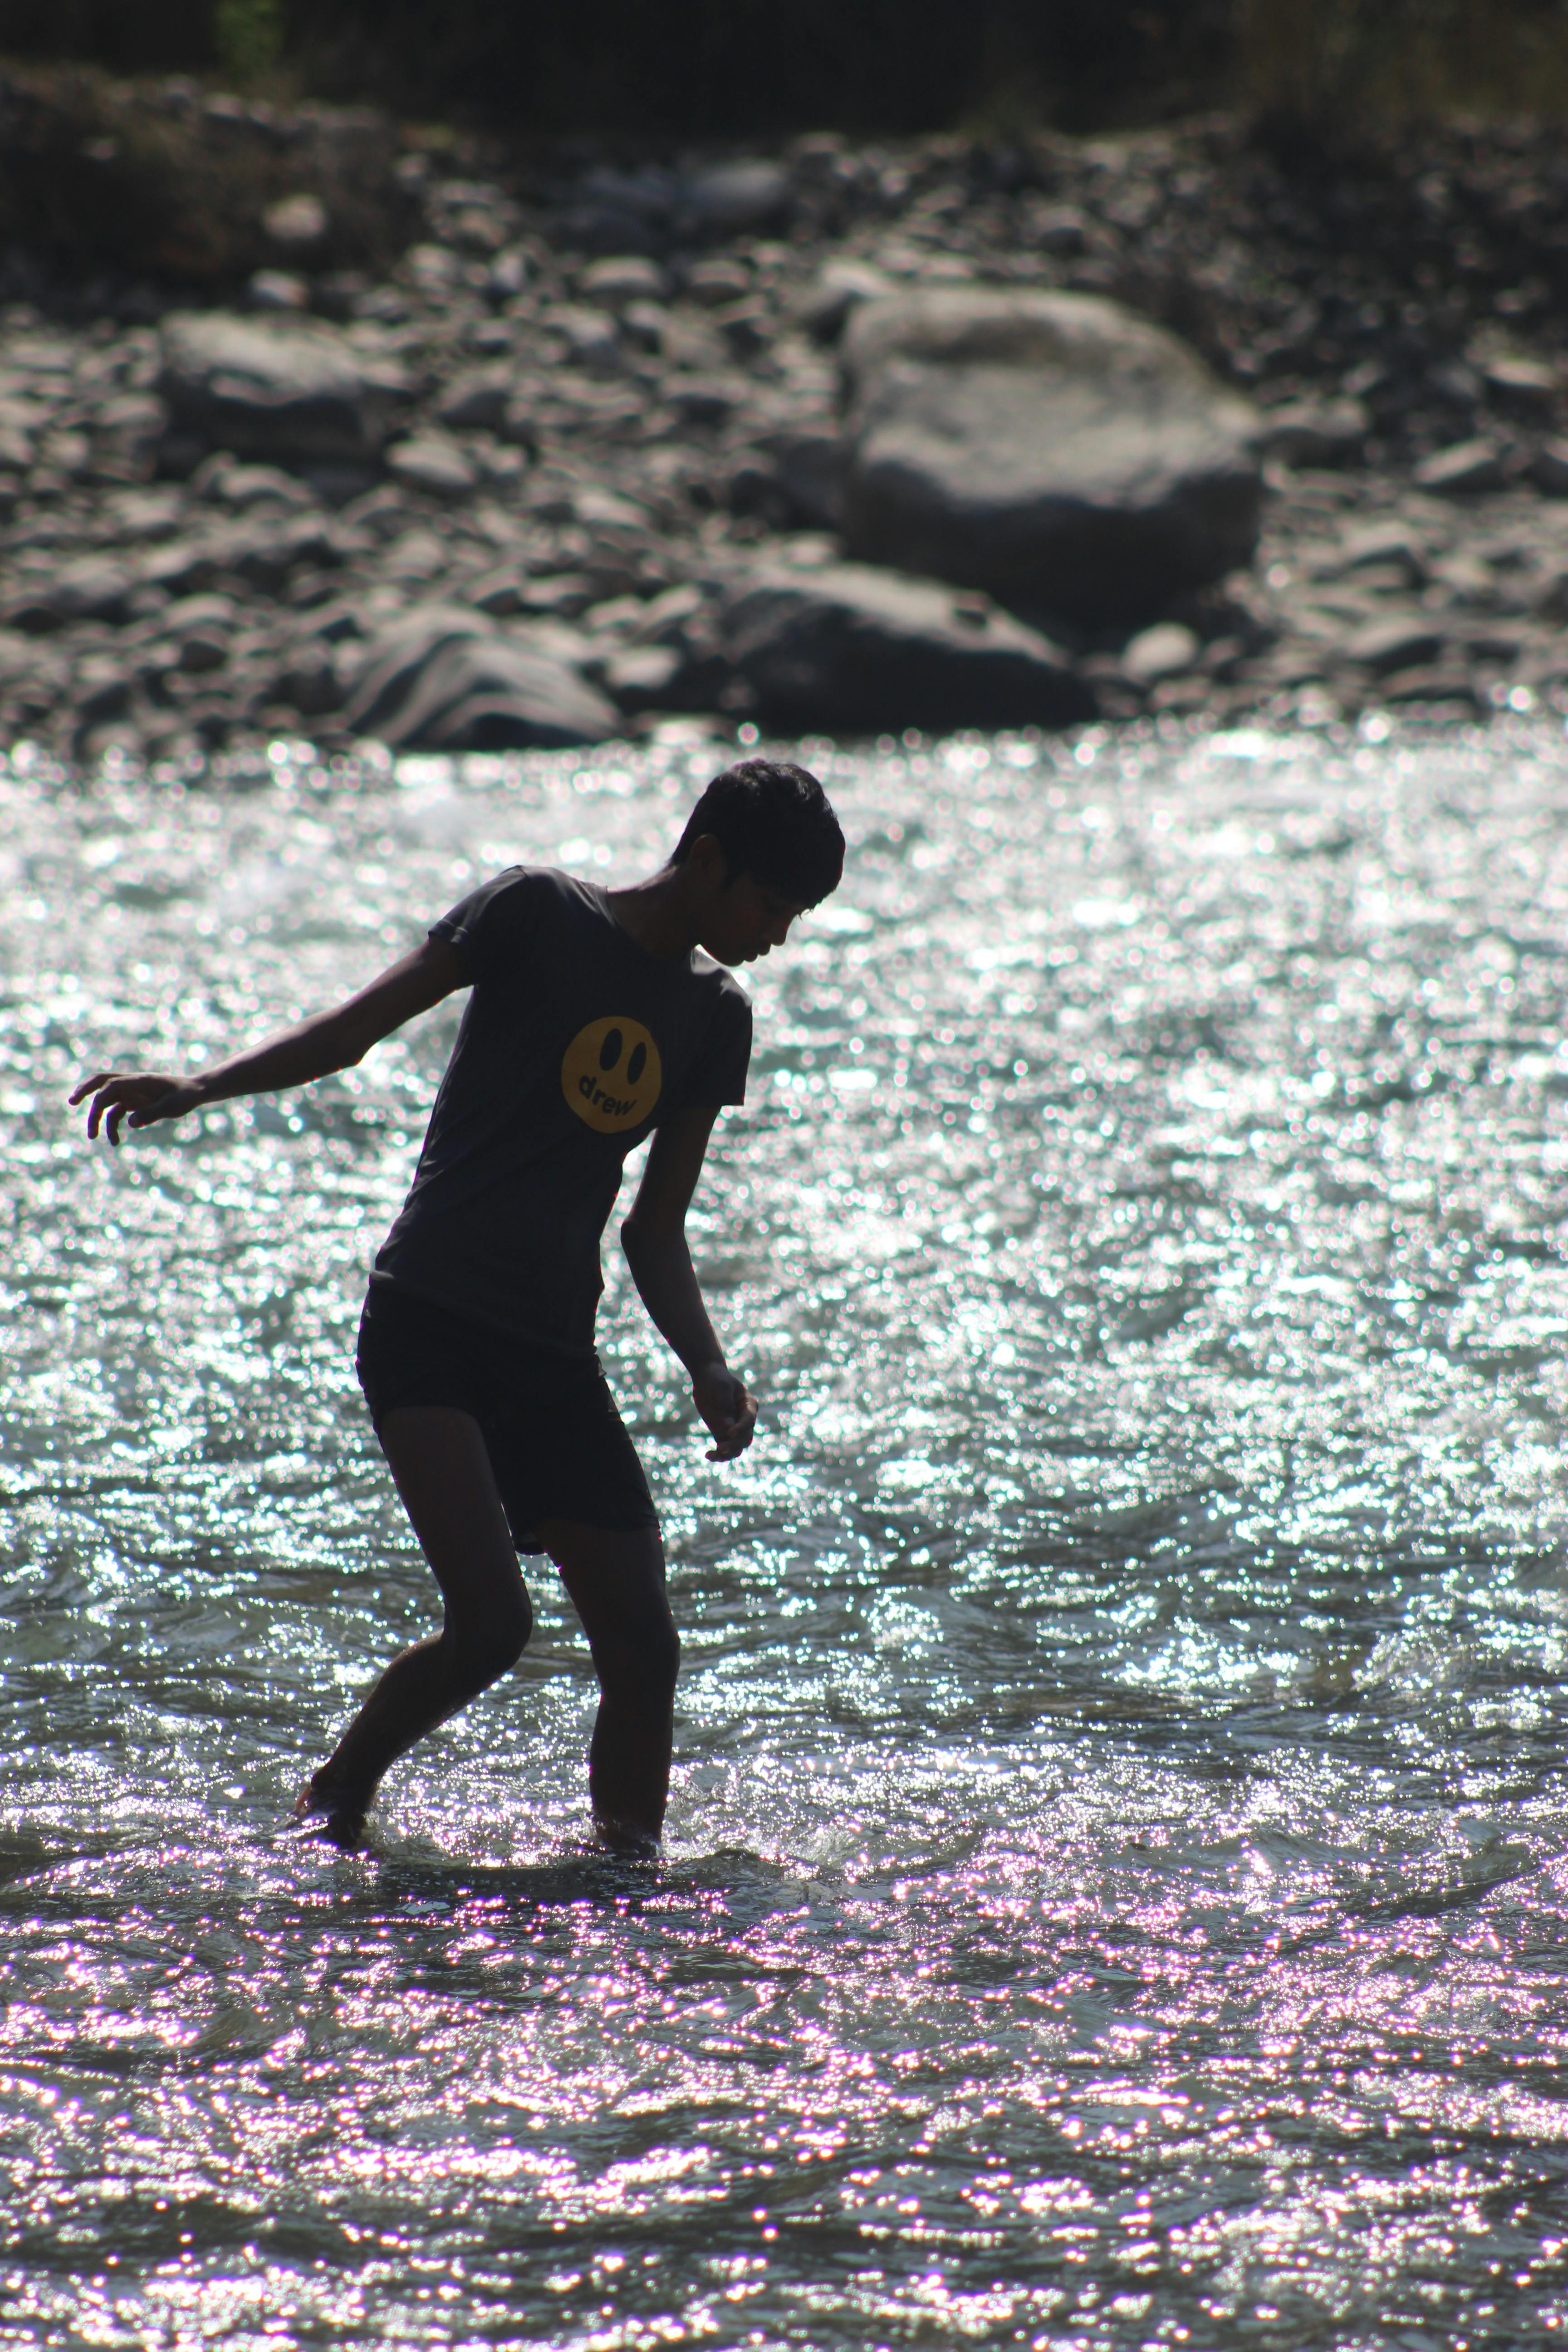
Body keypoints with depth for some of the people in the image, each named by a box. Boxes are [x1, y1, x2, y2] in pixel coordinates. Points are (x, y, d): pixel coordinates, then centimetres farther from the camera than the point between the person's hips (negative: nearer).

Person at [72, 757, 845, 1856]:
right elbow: (361, 1024, -6)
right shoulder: (539, 913, -3)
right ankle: (334, 1804, 5)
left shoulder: (714, 1016, 12)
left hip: (557, 1355, 6)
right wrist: (199, 1087, -20)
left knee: (645, 1649, -3)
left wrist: (711, 1371, -1)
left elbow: (656, 1230, 15)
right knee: (491, 1624, -18)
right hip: (430, 1326, -6)